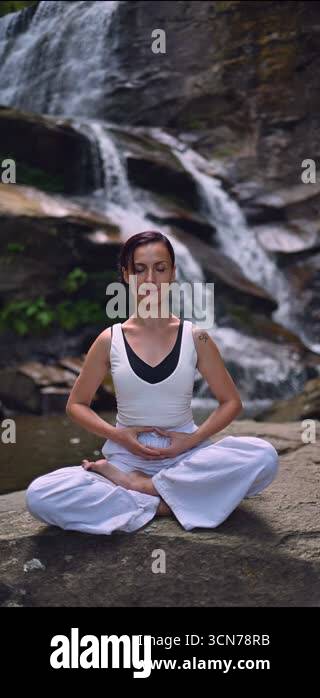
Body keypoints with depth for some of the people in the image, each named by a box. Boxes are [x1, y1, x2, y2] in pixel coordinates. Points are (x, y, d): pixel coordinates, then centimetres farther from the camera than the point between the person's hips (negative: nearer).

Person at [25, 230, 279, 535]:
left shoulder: (195, 337, 0)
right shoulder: (110, 340, 0)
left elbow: (231, 402, 6)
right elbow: (76, 404, 9)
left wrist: (192, 440, -10)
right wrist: (118, 435, -9)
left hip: (186, 456, 1)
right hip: (127, 457, -1)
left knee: (264, 456, -29)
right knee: (39, 495, -26)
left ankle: (135, 486, -19)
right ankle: (162, 504, -18)